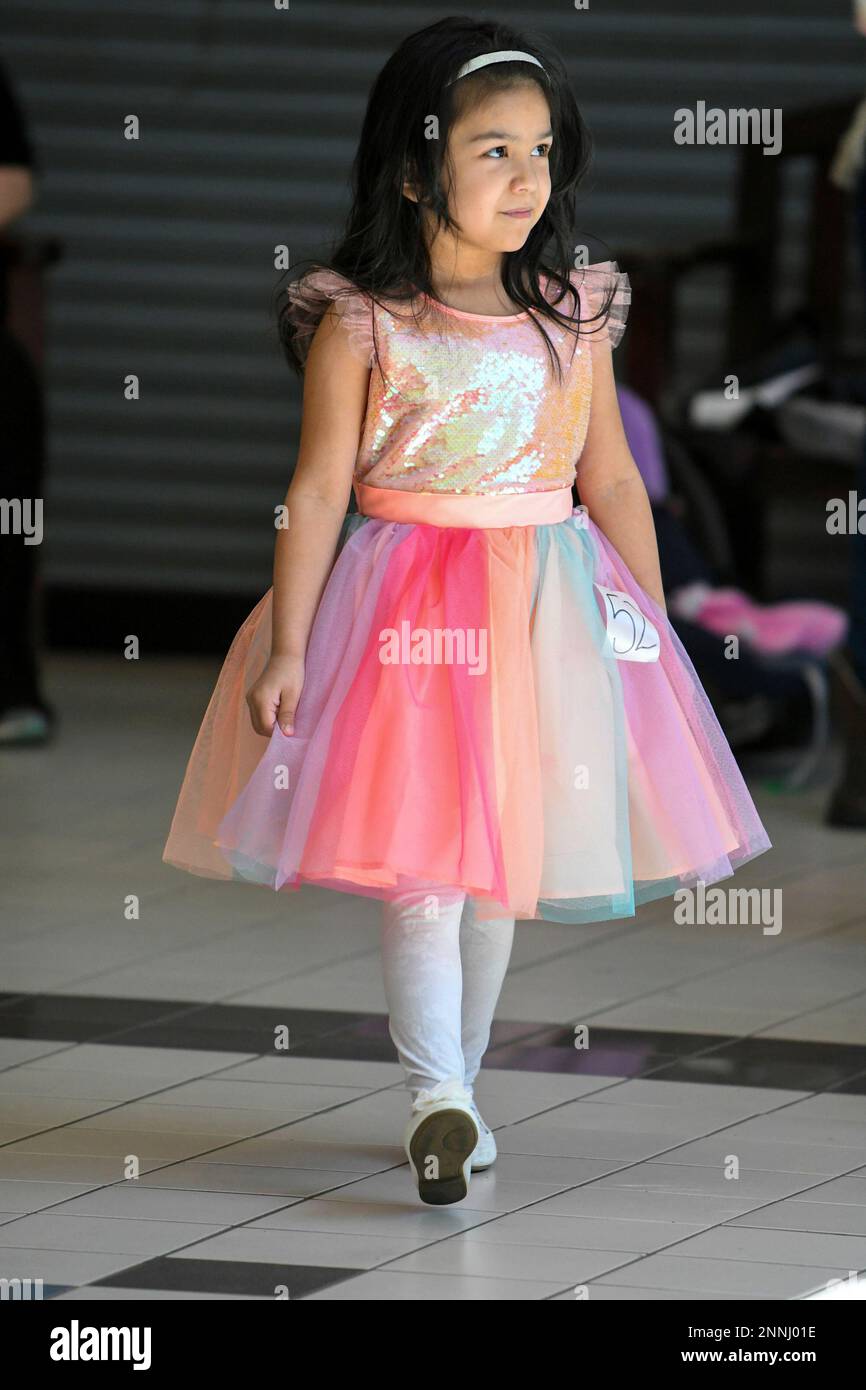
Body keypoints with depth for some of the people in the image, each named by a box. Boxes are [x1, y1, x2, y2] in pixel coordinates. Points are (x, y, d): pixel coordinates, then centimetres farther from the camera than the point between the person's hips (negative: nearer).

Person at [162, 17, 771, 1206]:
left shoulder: (573, 316, 3)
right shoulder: (359, 325, -8)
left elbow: (611, 479, 8)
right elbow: (320, 491, -9)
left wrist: (653, 633, 9)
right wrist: (287, 647, -12)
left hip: (544, 611, 4)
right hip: (405, 613, -4)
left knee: (503, 859, 10)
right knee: (418, 856, -9)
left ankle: (451, 1092, 19)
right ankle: (436, 1095, -14)